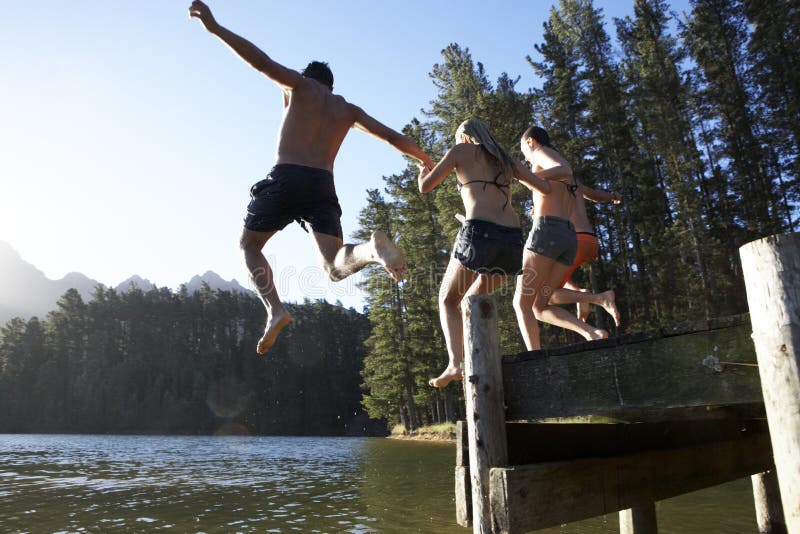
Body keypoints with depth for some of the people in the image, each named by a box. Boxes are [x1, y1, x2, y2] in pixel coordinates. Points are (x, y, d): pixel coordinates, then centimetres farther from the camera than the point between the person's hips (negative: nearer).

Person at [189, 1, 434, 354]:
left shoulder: (300, 84, 16)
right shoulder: (348, 110, 26)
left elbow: (261, 61, 1)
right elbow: (392, 136, 28)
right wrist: (424, 159, 42)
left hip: (286, 179, -3)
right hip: (323, 186, 3)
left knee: (249, 245, 16)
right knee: (336, 266, -2)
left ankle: (275, 310, -6)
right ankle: (373, 248, -35)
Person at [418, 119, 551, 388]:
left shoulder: (461, 150, 13)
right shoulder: (505, 159, 25)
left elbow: (425, 186, 11)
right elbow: (545, 188, 26)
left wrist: (423, 170, 34)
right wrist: (518, 174, 45)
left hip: (480, 232, -5)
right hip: (512, 238, 5)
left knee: (448, 299, 13)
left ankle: (455, 363, -7)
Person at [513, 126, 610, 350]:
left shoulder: (542, 152, 6)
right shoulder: (566, 174, 32)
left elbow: (565, 171, -17)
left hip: (546, 233, -8)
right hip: (570, 239, 8)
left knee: (522, 303, -4)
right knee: (540, 307, 9)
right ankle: (593, 333, -13)